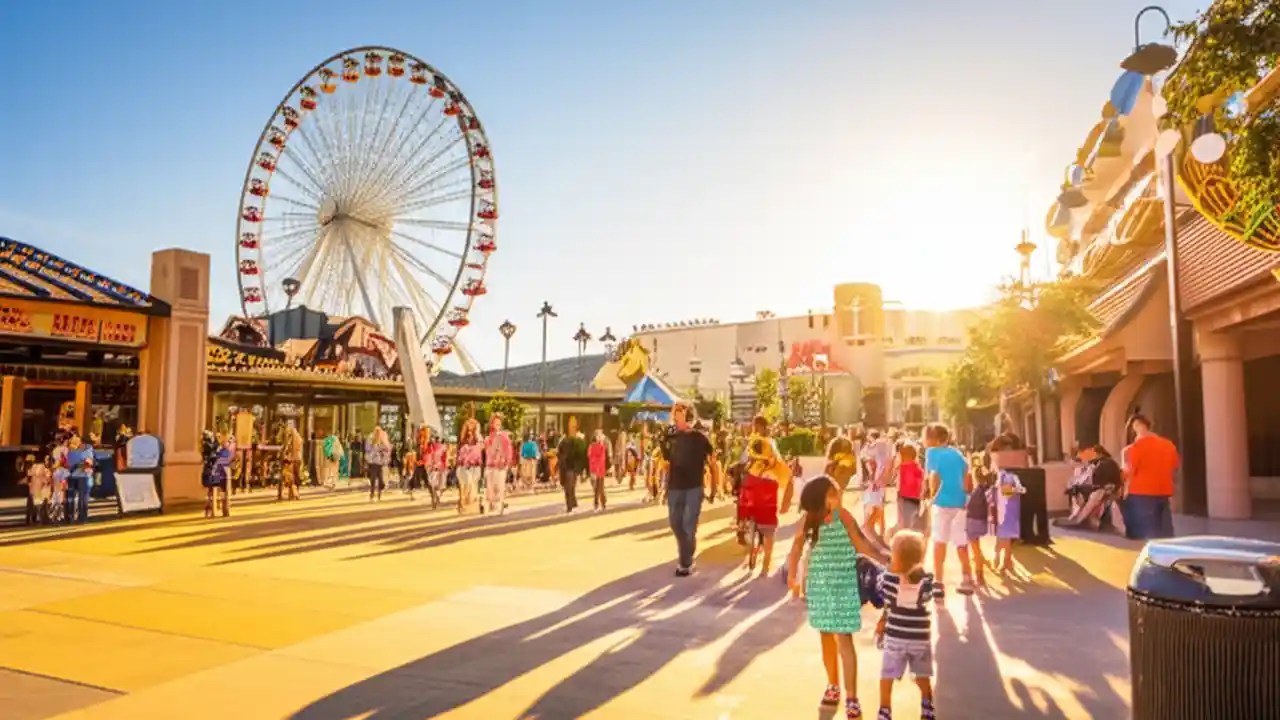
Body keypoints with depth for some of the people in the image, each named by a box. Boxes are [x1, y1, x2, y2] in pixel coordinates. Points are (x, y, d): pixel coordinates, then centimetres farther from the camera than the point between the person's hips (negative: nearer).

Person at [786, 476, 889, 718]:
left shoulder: (843, 516, -13)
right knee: (826, 636, 14)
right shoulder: (808, 519, -8)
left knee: (843, 638, -5)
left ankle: (851, 697, 2)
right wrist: (792, 576, -7)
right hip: (818, 585, 3)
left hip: (843, 585, -3)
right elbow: (797, 546, 1)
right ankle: (833, 685, 33)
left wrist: (887, 560, -14)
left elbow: (861, 543, -7)